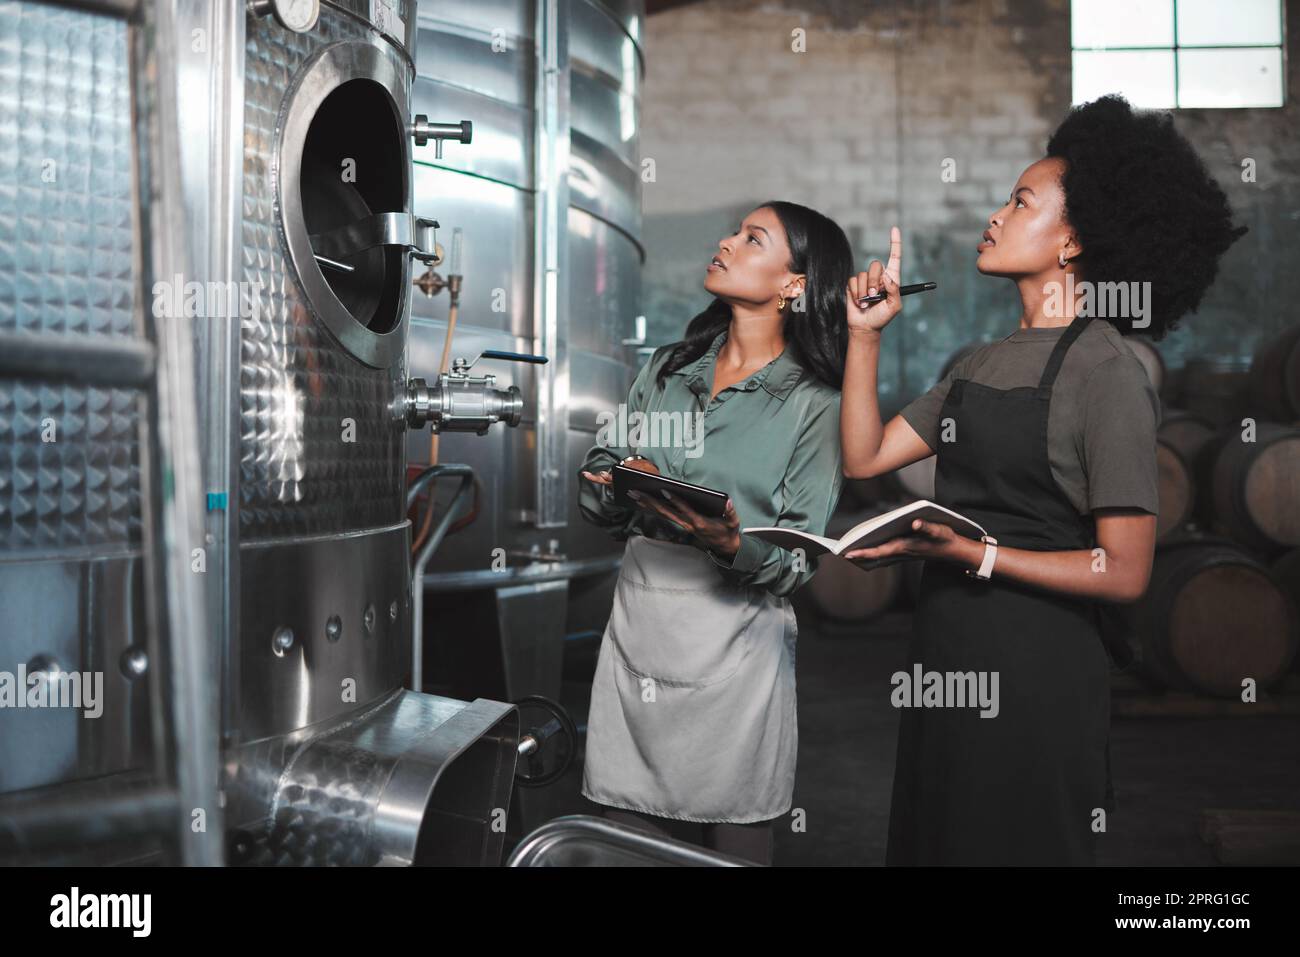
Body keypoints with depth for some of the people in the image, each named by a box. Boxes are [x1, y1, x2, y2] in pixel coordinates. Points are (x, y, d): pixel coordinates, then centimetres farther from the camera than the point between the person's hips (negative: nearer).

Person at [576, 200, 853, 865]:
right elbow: (595, 502, 10)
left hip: (735, 642, -3)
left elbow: (800, 560, -7)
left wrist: (734, 544, -26)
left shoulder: (815, 404, -2)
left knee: (733, 846, 6)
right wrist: (619, 484, -11)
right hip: (636, 628, 4)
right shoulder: (666, 370, 11)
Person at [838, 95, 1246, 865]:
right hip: (946, 660, 8)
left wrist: (973, 554, -23)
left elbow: (1124, 573, -17)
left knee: (1017, 844, 8)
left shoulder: (1107, 374, -13)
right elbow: (865, 457, 9)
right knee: (933, 843, 18)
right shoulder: (987, 362, 11)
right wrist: (865, 336, 4)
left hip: (1038, 679, -8)